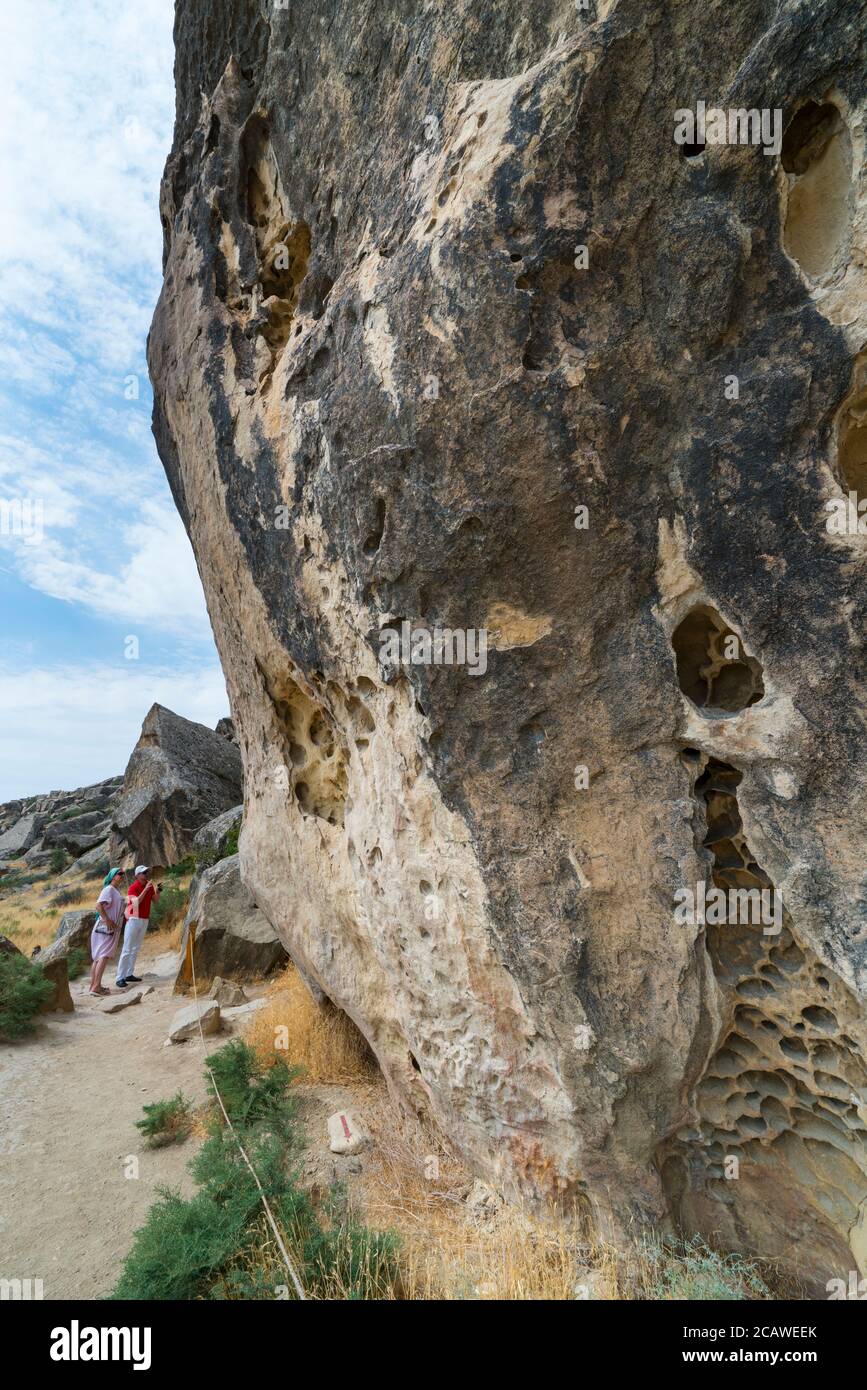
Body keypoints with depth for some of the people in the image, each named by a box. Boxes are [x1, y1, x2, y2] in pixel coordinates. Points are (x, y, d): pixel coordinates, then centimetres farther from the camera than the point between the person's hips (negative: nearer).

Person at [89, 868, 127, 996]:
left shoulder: (118, 890, 15)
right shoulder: (108, 889, -13)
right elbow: (99, 905, -24)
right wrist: (107, 920, -24)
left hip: (112, 928, 10)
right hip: (105, 927, -10)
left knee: (98, 956, 14)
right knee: (104, 955, -14)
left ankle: (93, 985, 21)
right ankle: (96, 987, -16)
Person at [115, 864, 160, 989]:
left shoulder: (150, 886, 5)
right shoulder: (133, 887, -15)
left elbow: (155, 901, 6)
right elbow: (136, 902, -28)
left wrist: (157, 890, -11)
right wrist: (145, 889, -32)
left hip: (144, 920, 7)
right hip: (134, 920, -7)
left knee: (135, 949, 10)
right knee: (127, 949, -7)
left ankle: (129, 974, 16)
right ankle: (119, 978, -4)